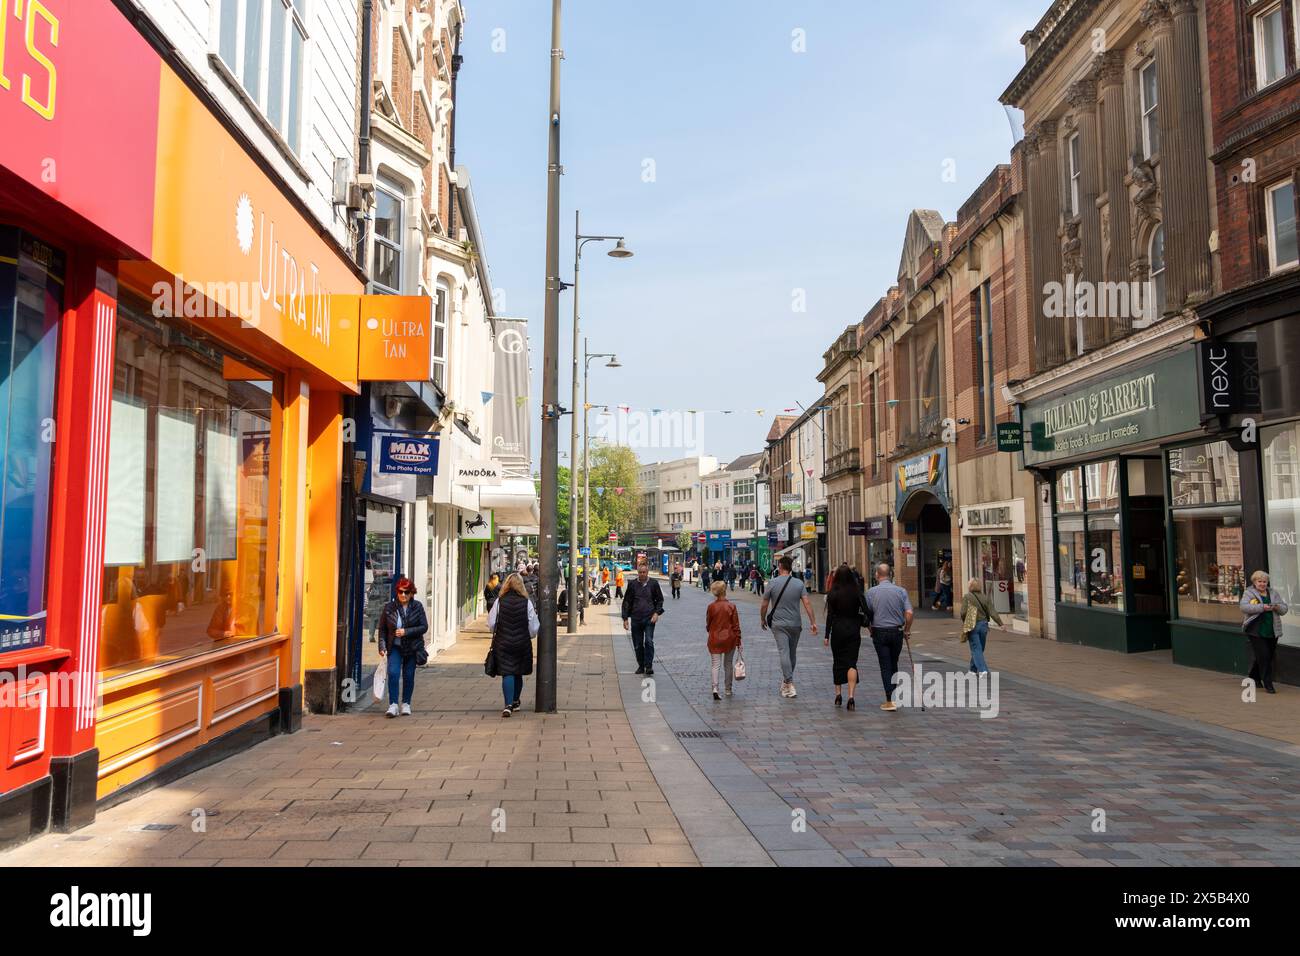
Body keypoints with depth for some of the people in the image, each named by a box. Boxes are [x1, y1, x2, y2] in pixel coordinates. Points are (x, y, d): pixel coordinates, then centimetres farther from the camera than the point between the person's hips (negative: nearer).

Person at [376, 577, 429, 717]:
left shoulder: (417, 607, -4)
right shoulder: (389, 607, -3)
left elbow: (424, 627, -7)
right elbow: (382, 629, 3)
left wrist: (406, 631, -17)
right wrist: (382, 646, -7)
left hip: (412, 647, 0)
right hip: (395, 647, 0)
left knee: (408, 676, 7)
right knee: (393, 673, -16)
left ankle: (406, 703, 22)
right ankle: (393, 704, -11)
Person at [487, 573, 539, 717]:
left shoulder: (499, 602, -7)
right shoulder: (527, 602, -6)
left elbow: (491, 625, -1)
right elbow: (534, 628, 0)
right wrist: (529, 636, 20)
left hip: (503, 644, -1)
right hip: (522, 644, 1)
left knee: (507, 674, -2)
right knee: (518, 673, 16)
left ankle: (508, 705, -16)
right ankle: (515, 702, 32)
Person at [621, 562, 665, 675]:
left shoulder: (653, 584, 3)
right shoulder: (632, 585, 6)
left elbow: (660, 600, 11)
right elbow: (626, 602, 10)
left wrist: (657, 613, -4)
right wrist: (625, 618, 4)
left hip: (649, 618, -2)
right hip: (636, 619, 2)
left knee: (649, 641, -15)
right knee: (637, 644, 6)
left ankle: (649, 666, -10)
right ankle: (641, 666, 19)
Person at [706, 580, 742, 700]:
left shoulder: (711, 607, -8)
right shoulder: (731, 606, -8)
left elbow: (708, 625, 2)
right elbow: (736, 625, -5)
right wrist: (738, 640, 2)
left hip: (715, 640, 0)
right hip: (729, 639, 1)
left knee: (716, 664, 1)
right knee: (728, 664, 14)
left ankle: (715, 688, -18)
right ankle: (728, 690, 22)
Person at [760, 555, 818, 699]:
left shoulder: (772, 583, -6)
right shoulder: (799, 583, -1)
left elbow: (764, 606, -1)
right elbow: (807, 603, -8)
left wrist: (763, 620, 15)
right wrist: (813, 622, -4)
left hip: (779, 624, -3)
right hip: (795, 624, 3)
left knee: (784, 653, -7)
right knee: (792, 653, 16)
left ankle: (790, 684, -19)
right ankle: (786, 681, 28)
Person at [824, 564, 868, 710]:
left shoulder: (832, 593, -5)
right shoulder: (857, 592, -2)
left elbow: (829, 615, -5)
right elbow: (865, 611, -7)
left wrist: (827, 635, -2)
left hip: (837, 631, 0)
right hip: (853, 631, 0)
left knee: (837, 662, 14)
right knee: (851, 663, 0)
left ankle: (838, 695, 19)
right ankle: (851, 697, -14)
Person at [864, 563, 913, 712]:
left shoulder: (871, 592, -7)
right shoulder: (900, 591, -3)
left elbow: (867, 614, -3)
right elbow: (909, 613, -8)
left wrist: (871, 630, 14)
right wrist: (907, 630, 6)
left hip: (880, 633, -2)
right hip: (897, 632, 2)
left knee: (886, 667, 2)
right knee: (894, 665, 17)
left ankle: (889, 701, -1)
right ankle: (893, 696, 24)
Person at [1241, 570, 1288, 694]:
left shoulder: (1274, 593, 13)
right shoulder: (1249, 593, -1)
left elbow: (1284, 609, 11)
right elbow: (1244, 607, -17)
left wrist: (1278, 607, -12)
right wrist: (1262, 607, -25)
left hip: (1272, 632, 5)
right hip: (1256, 632, -5)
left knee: (1270, 656, 14)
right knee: (1263, 656, -10)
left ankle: (1254, 678, 32)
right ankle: (1268, 684, -6)